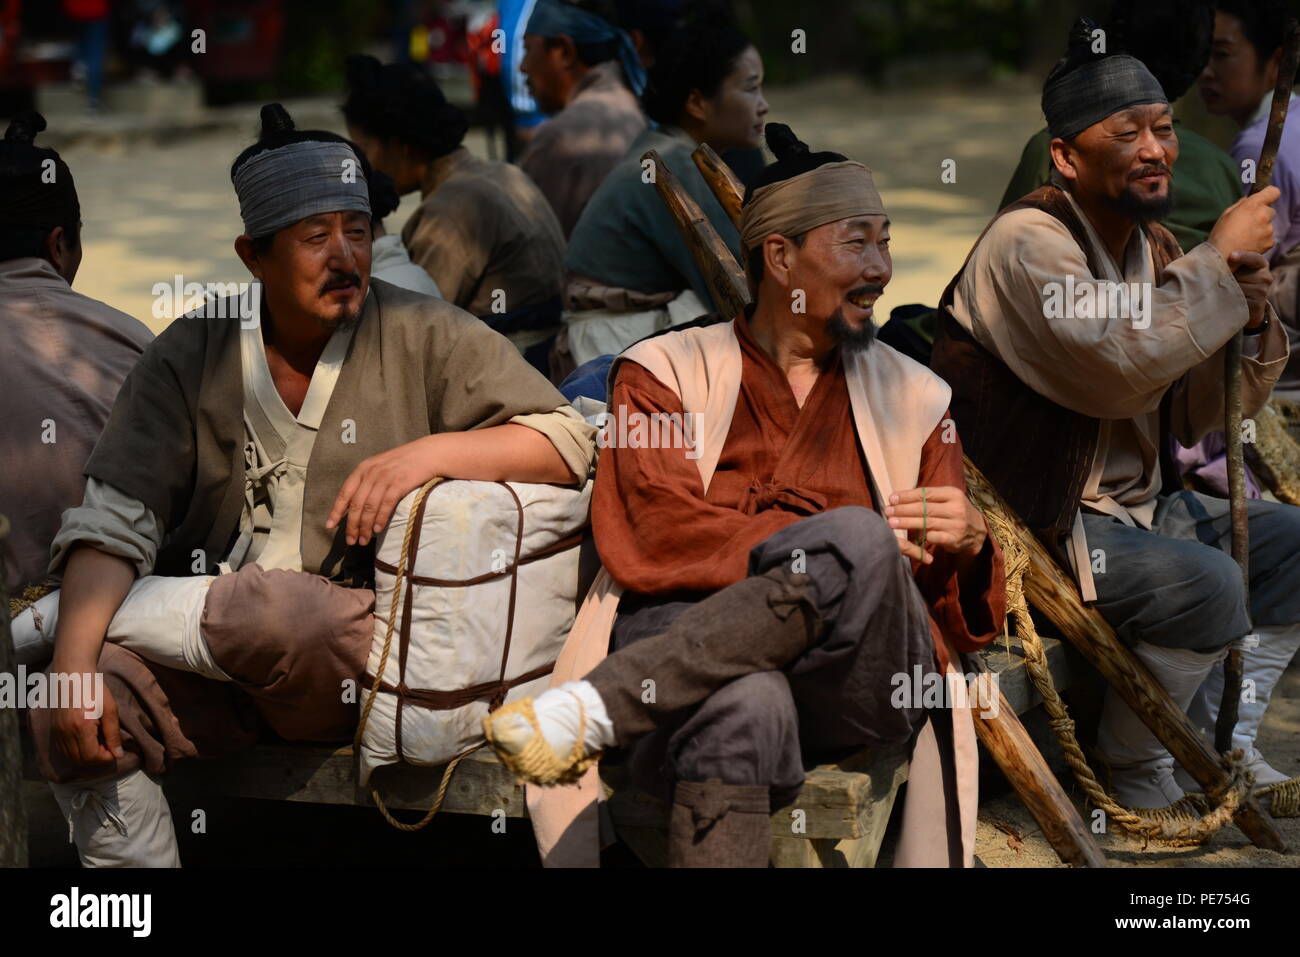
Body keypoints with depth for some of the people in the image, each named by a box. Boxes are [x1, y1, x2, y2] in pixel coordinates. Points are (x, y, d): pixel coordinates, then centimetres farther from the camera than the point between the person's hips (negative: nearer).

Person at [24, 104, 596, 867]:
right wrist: (74, 664, -17)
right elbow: (114, 523, -2)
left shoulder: (422, 337, 1)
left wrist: (430, 451, -18)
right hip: (209, 659, 2)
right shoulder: (191, 357, 5)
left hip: (357, 660, -1)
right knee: (70, 715, -26)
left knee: (285, 609, -34)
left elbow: (568, 442, -3)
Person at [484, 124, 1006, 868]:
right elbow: (659, 537, -1)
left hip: (859, 689, 3)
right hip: (690, 649, -2)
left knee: (855, 545, -33)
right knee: (747, 702, -42)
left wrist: (968, 540, -2)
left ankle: (593, 710, -34)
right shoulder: (667, 372, 18)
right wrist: (847, 545, -7)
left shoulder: (913, 397, 27)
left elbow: (965, 610, 23)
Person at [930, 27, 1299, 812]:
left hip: (1144, 505, 10)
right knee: (1207, 583, -27)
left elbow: (1200, 415, 10)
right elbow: (1115, 367, -34)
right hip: (1042, 528, -10)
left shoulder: (1153, 247, 10)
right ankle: (1133, 769, -6)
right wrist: (1217, 264, -24)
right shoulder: (1028, 242, -18)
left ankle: (1226, 741, 13)